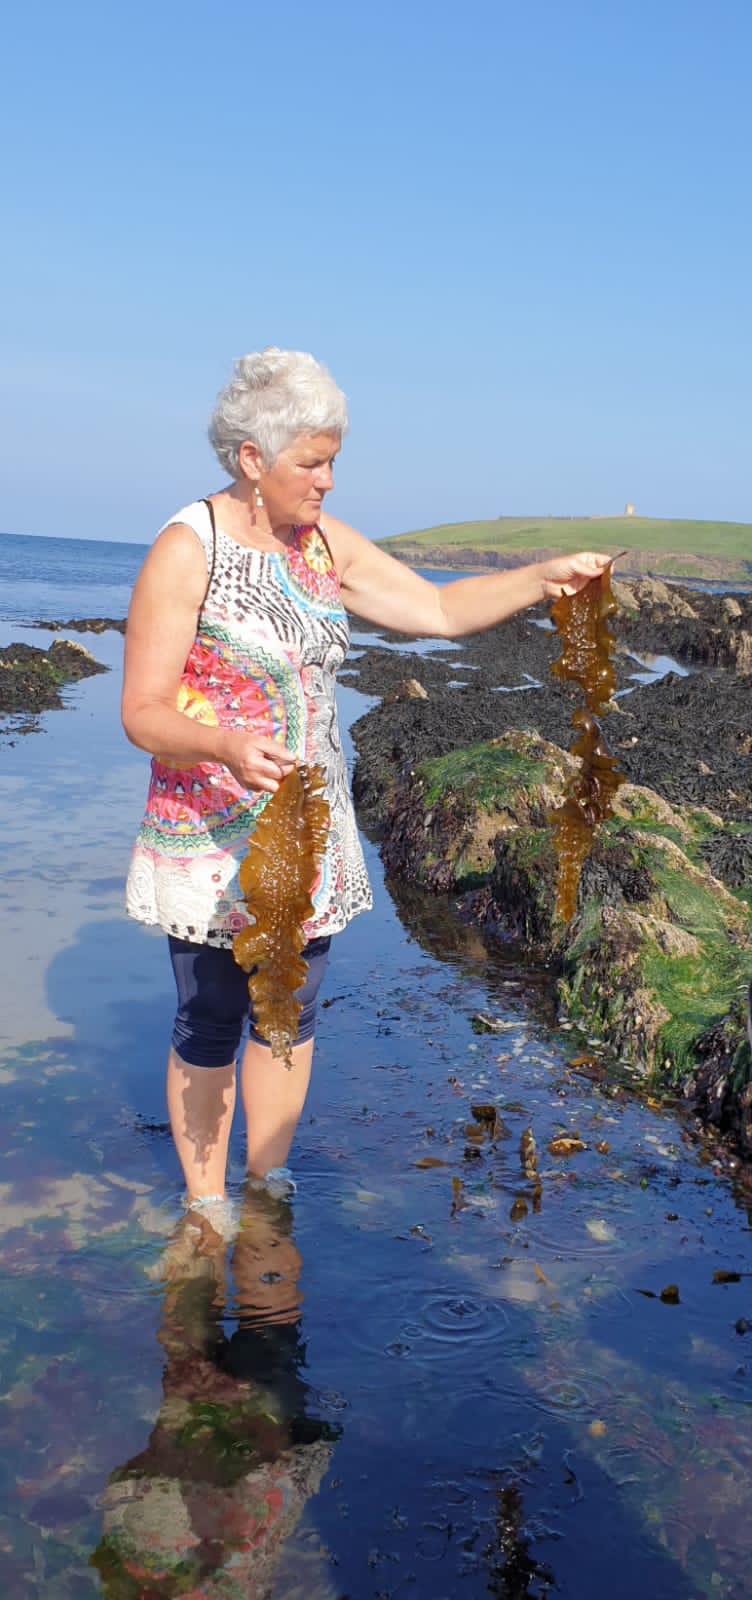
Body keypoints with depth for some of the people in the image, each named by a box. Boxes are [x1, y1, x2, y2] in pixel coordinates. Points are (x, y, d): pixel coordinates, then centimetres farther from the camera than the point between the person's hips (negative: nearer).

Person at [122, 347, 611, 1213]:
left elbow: (438, 609, 9)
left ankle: (267, 1184, 33)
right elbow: (142, 711, -17)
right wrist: (227, 746, -36)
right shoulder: (186, 549, -15)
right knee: (210, 1025, 6)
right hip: (212, 832, -6)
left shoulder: (324, 543, 5)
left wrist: (544, 577, -3)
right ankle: (204, 1203, 25)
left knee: (292, 1016, 15)